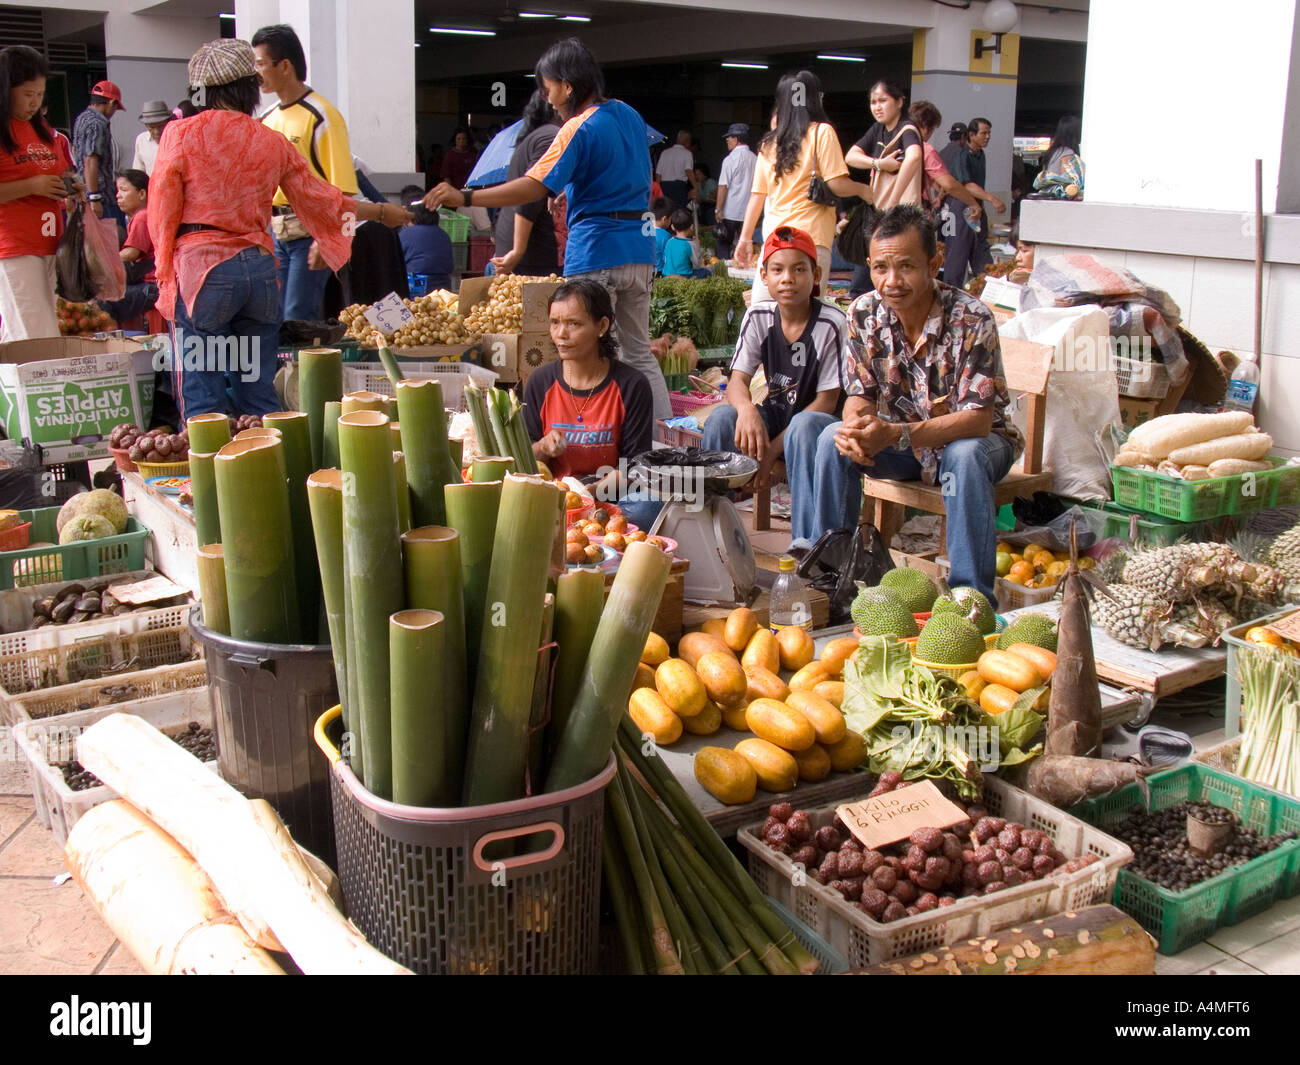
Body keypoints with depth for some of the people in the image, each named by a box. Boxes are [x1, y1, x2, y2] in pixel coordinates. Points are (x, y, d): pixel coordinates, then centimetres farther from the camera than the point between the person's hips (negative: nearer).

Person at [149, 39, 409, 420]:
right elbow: (320, 199, 16)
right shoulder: (271, 142, 8)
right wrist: (381, 212, 30)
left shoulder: (181, 134, -1)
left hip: (200, 265, -3)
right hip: (259, 268, 4)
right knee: (259, 394, 11)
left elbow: (162, 210, -1)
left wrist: (165, 269, 12)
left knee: (201, 399, -1)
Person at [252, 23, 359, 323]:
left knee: (298, 319, -9)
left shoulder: (320, 116, -9)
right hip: (275, 232, 7)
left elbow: (341, 188, -14)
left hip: (310, 230, -7)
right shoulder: (266, 120, 14)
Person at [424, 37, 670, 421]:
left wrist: (465, 197, -21)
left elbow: (534, 188, -22)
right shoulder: (629, 115, 12)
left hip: (596, 253, -8)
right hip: (639, 247, 8)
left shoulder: (578, 129, -13)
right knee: (640, 351, 13)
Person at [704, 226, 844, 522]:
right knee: (721, 419, -23)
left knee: (804, 426, -37)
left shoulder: (831, 324, -17)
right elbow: (738, 380, -8)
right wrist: (747, 409, -35)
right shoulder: (758, 317, -3)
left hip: (820, 421, -4)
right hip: (777, 416, 4)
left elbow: (827, 400, -16)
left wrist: (772, 450, -23)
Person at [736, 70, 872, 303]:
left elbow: (757, 194, 14)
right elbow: (837, 184, -8)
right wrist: (863, 190, 10)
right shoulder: (821, 132, -1)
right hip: (811, 239, -5)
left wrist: (745, 238, 19)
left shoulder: (769, 142, 13)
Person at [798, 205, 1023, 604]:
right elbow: (861, 394, -5)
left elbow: (978, 418, -29)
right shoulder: (864, 313, -12)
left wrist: (895, 435, -42)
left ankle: (972, 595, -28)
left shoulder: (971, 319, -26)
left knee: (964, 456, -37)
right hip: (903, 440, 4)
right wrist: (856, 427, -31)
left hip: (976, 439, -4)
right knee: (833, 440, -19)